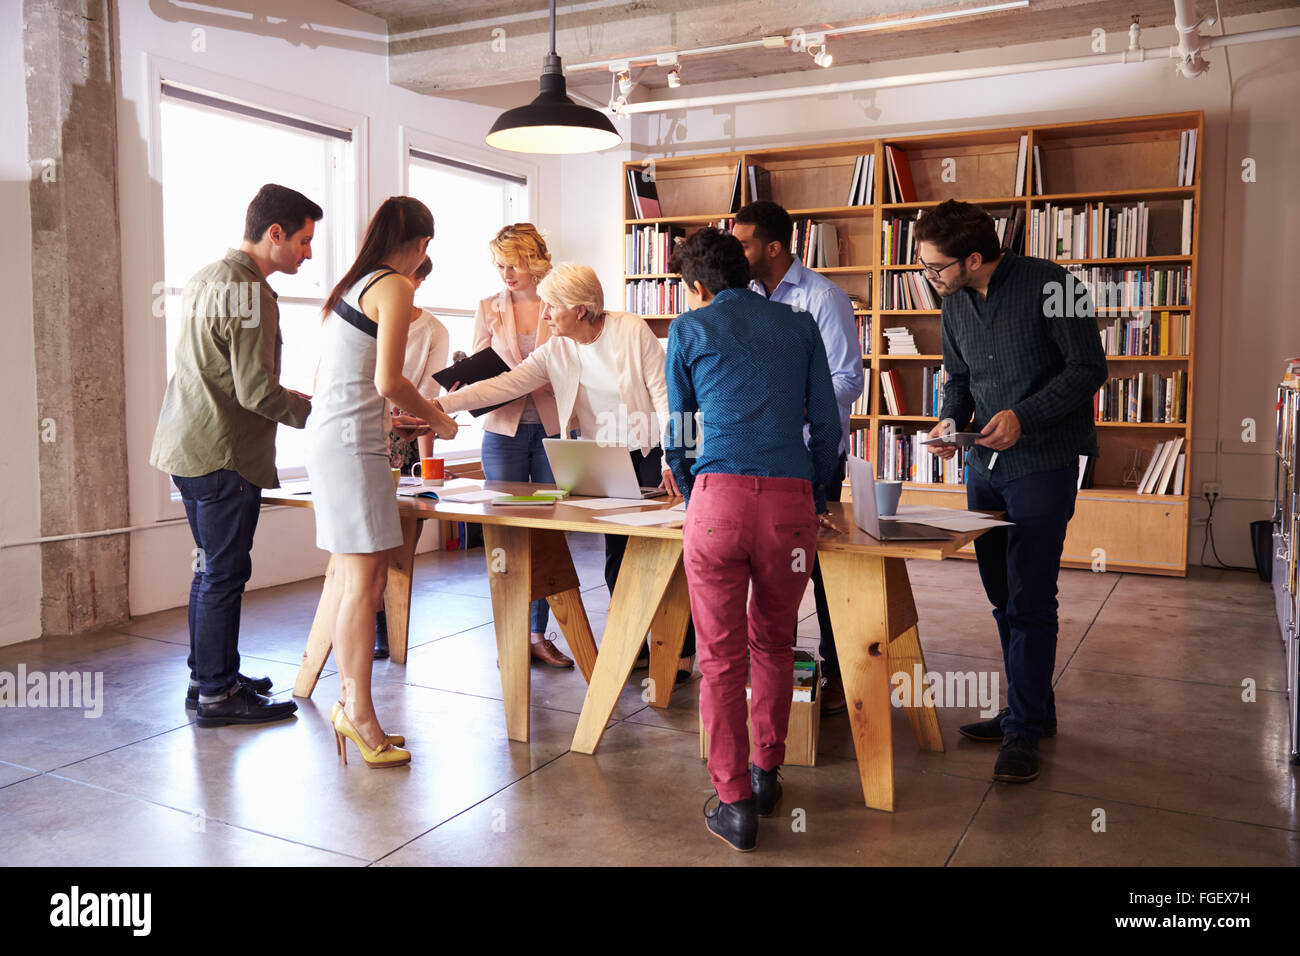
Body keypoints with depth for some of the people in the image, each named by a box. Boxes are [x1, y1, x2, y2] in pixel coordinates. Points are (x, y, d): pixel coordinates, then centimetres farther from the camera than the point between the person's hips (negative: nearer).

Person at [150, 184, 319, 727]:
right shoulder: (251, 294, -17)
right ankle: (217, 695, 8)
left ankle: (208, 677, 28)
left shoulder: (206, 279, 15)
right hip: (226, 455, -10)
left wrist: (307, 404, 20)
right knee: (224, 575, -2)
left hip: (188, 448, 10)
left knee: (212, 570, 17)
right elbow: (257, 392, -20)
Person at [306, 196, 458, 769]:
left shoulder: (349, 285, 20)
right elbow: (389, 382, -16)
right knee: (364, 580, -7)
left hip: (327, 436, 9)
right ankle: (359, 711, -3)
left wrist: (398, 419, 30)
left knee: (344, 578, 11)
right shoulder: (395, 286, -7)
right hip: (353, 444, -9)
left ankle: (350, 701, 17)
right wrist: (437, 420, 0)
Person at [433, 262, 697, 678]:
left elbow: (664, 394, -11)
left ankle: (682, 650, 11)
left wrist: (671, 460, -16)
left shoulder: (632, 331, -12)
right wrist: (438, 405, -15)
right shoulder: (555, 352, 0)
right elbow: (503, 384, -6)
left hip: (652, 454, -5)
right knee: (618, 559, 4)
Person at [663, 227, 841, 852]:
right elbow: (826, 426, 16)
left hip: (718, 495, -2)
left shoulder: (688, 330, 12)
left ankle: (735, 804, 10)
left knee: (721, 656, 6)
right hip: (791, 497, 3)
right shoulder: (800, 325, 18)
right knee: (773, 645, 19)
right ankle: (766, 775, 31)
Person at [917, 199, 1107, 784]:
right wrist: (951, 419, -3)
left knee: (1029, 600, -5)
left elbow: (1088, 367, -12)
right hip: (985, 463, 7)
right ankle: (1032, 708, 27)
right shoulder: (954, 303, 7)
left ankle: (1024, 728, 6)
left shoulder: (1048, 285, -13)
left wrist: (1024, 416, -23)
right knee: (1003, 596, 13)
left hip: (1044, 462, -7)